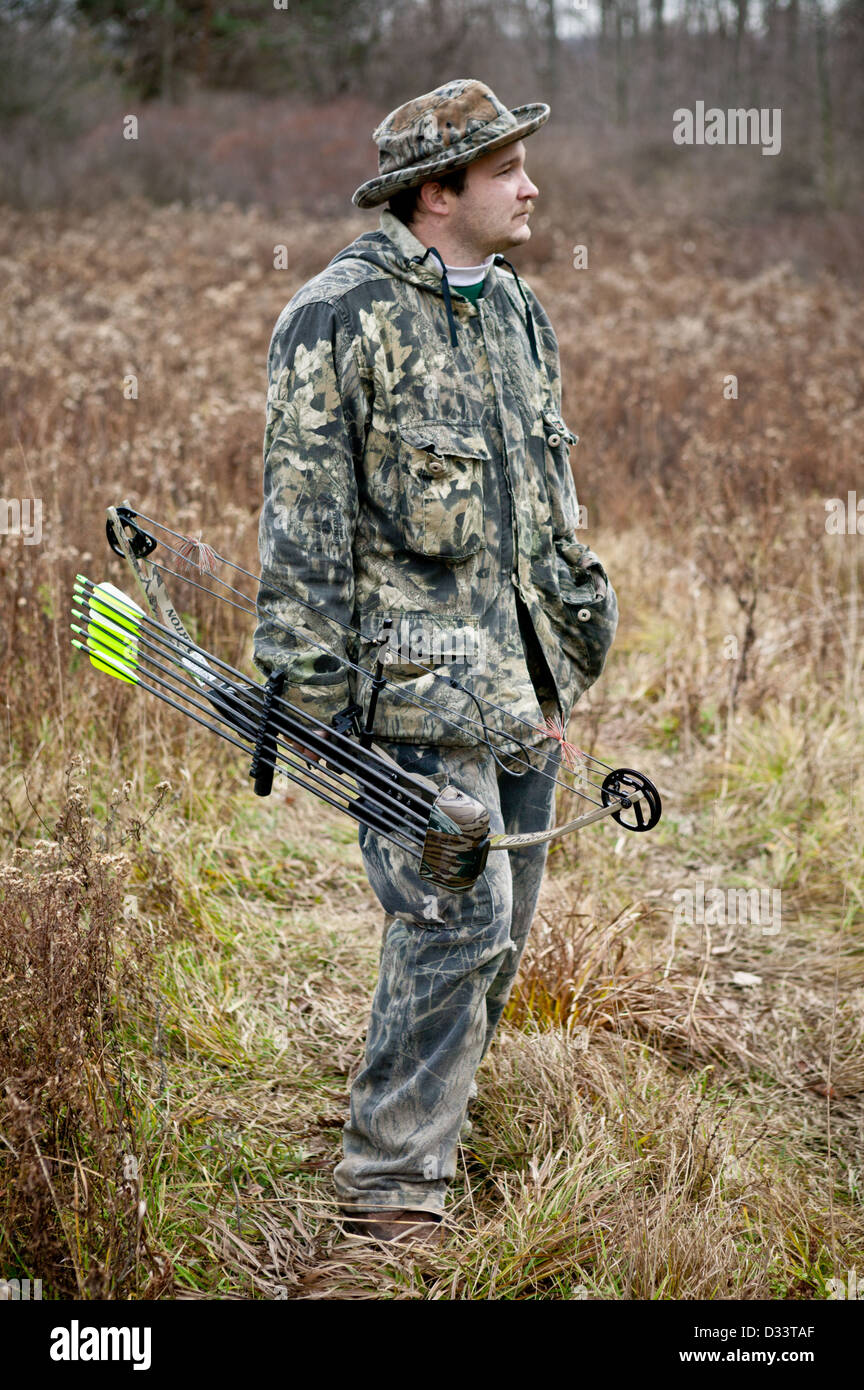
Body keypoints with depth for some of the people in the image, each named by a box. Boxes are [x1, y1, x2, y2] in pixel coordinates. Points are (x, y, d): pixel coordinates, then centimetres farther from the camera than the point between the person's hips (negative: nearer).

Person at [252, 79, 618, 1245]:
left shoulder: (518, 311, 15)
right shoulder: (341, 317, -10)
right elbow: (303, 515, -11)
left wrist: (582, 616, 23)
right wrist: (305, 685, -14)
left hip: (521, 669, 8)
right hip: (415, 670, -8)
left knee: (501, 921, 12)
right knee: (460, 917, -12)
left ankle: (427, 1118, 28)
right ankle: (390, 1184, -1)